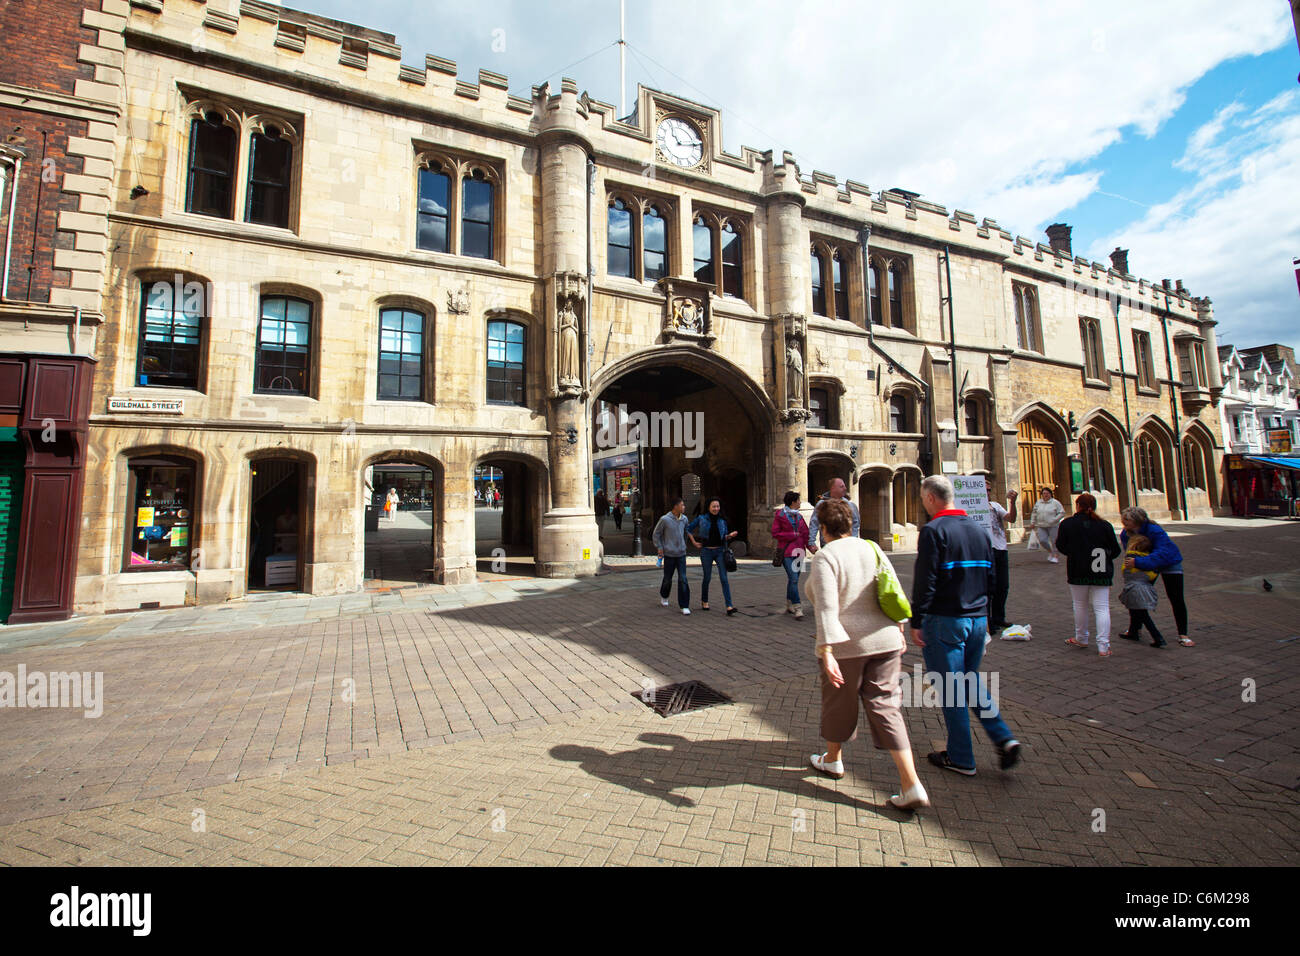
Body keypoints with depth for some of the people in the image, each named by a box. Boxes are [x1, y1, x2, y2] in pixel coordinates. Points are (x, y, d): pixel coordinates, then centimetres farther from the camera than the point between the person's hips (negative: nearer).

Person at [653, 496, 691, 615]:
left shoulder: (684, 519, 2)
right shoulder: (665, 519, -11)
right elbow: (656, 533, 0)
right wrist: (659, 547, -3)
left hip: (681, 554, 3)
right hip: (669, 554, -3)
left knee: (683, 579, -5)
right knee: (668, 579, 11)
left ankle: (684, 606, 0)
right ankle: (663, 596, 40)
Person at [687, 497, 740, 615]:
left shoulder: (722, 520, 4)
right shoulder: (702, 519, -2)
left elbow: (724, 537, 13)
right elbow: (688, 529, 9)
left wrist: (730, 535, -8)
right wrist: (694, 542, 3)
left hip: (720, 551, 2)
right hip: (706, 551, -1)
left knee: (724, 578, -8)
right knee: (707, 577, 8)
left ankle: (729, 606, -11)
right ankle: (704, 601, 30)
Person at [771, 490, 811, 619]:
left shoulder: (799, 516, 15)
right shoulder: (780, 515, -4)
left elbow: (805, 533, 12)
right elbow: (775, 533, -6)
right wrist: (792, 535, -9)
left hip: (798, 551, 6)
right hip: (787, 551, -6)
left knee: (792, 579, 11)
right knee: (793, 579, -13)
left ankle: (789, 605, 25)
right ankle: (797, 608, -12)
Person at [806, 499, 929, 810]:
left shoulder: (824, 558, -15)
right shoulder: (871, 548, 4)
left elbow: (827, 609, -23)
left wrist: (826, 653, -25)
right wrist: (898, 630, 18)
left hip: (846, 644, -5)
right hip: (884, 640, 5)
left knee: (839, 701, 16)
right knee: (885, 706, 10)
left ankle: (832, 760, 39)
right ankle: (911, 785, 4)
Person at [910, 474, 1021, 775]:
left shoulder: (933, 531, -14)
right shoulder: (979, 530, 9)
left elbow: (924, 582, -17)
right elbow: (990, 578, 15)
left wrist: (916, 622, -11)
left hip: (944, 621, -7)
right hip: (977, 619, 7)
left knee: (950, 689, 4)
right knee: (972, 682, 22)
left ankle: (961, 758, 14)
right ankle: (1004, 738, 11)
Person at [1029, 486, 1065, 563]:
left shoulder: (1055, 502, -3)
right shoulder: (1038, 503, 10)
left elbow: (1062, 513, -4)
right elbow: (1034, 513, 19)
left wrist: (1054, 520, -14)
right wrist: (1032, 522, 13)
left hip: (1053, 526, -4)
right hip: (1041, 526, 4)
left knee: (1054, 541, -1)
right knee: (1042, 540, -3)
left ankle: (1056, 556, 12)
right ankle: (1050, 551, 24)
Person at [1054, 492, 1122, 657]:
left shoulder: (1067, 524, -5)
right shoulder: (1105, 525, -1)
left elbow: (1061, 546, -2)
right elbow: (1115, 550, 4)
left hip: (1077, 571, -1)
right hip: (1102, 572, 1)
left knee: (1080, 605, 15)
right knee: (1102, 608, 2)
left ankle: (1081, 639, 28)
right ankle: (1103, 646, -3)